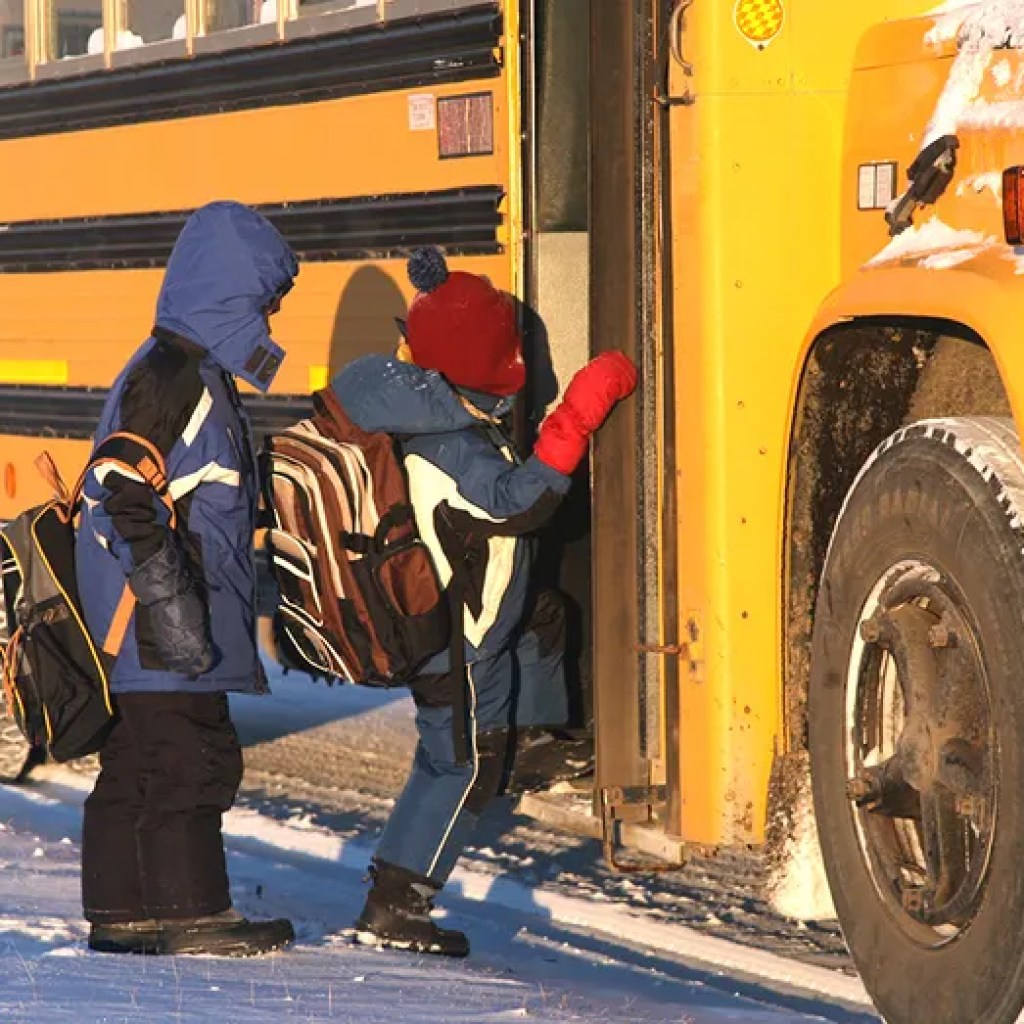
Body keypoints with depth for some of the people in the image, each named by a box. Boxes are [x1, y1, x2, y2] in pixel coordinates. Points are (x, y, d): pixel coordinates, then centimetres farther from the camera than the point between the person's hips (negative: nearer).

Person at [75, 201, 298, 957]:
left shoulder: (201, 374, 18)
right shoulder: (169, 375, -14)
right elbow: (126, 496, -22)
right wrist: (169, 597, -24)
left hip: (164, 620, 10)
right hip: (159, 622, -10)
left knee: (135, 764, 12)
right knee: (189, 759, -7)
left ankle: (121, 913, 17)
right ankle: (193, 913, -3)